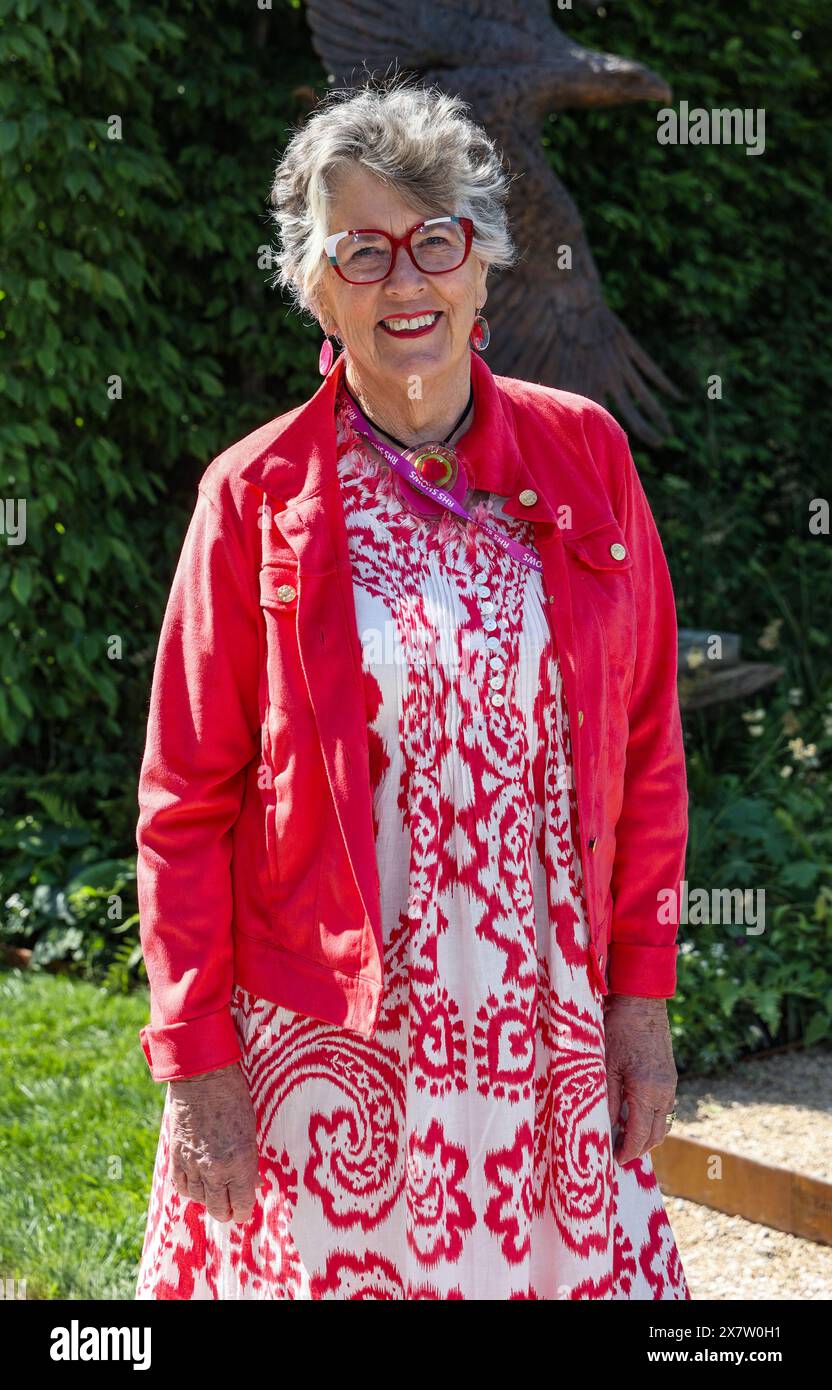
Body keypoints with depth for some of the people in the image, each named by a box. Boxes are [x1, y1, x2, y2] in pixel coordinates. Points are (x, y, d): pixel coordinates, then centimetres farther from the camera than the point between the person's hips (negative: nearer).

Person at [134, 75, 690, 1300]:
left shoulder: (586, 457, 3)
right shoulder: (258, 499, -3)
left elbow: (647, 748, 7)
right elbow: (189, 803, -1)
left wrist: (642, 991, 3)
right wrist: (196, 1062, -5)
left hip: (544, 1038, 2)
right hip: (326, 1053, -2)